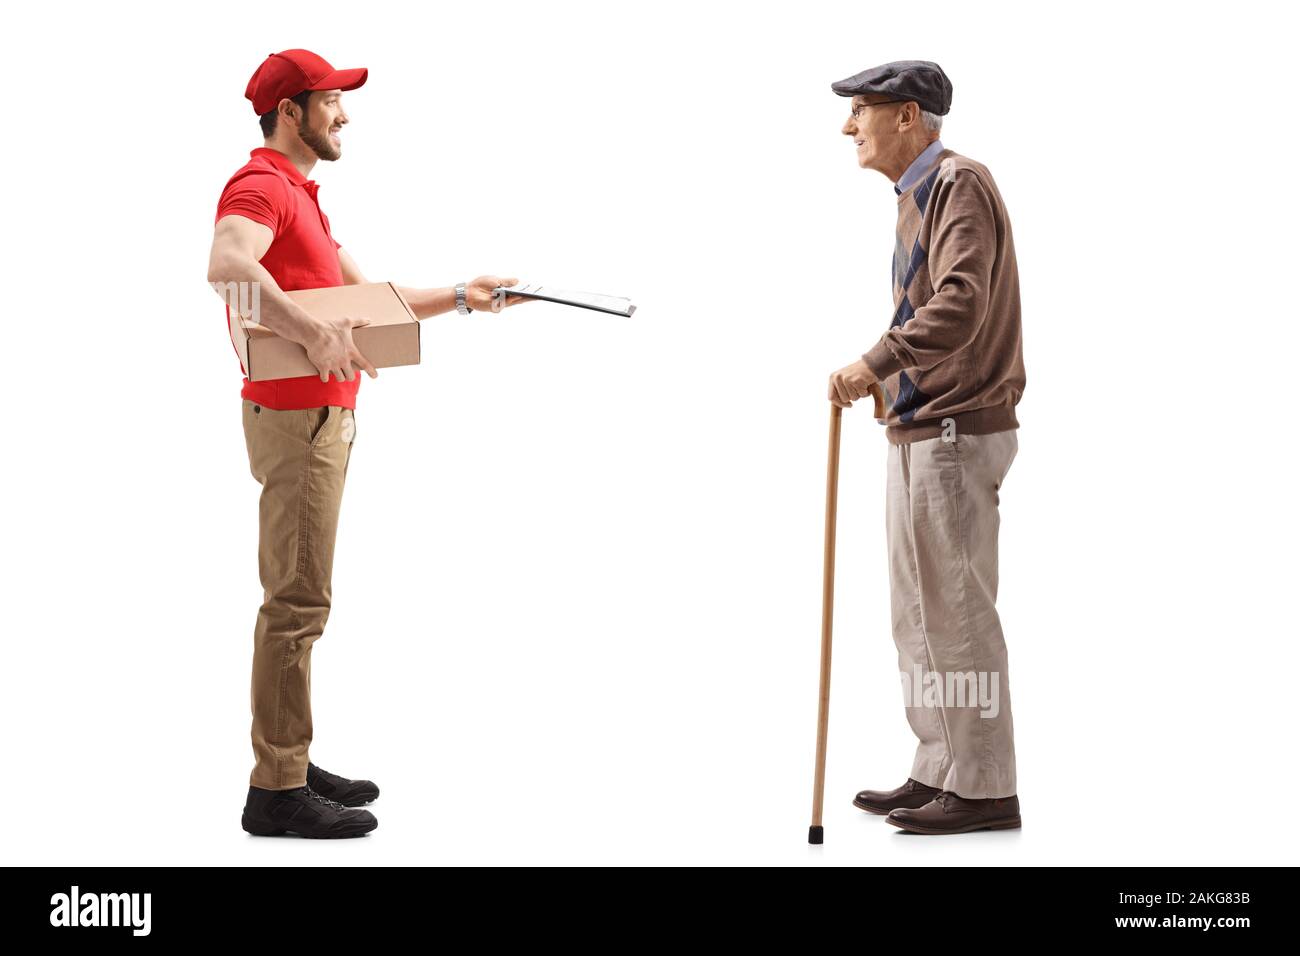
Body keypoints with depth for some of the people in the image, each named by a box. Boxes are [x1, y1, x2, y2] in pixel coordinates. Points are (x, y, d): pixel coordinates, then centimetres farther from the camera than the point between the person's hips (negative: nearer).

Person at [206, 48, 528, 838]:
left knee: (300, 597, 13)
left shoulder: (301, 195, 21)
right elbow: (228, 265, -35)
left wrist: (460, 297, 18)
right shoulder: (261, 186, -13)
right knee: (297, 601, -8)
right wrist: (312, 333, -38)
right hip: (297, 418, -11)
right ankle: (276, 791, -2)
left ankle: (289, 763, 22)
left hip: (326, 415, 11)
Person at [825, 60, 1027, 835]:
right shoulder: (916, 195, 18)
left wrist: (876, 363, -29)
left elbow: (960, 306, -25)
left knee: (957, 610, -5)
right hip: (918, 433, 10)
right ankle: (939, 773, 23)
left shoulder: (960, 182, -11)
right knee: (919, 615, 13)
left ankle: (985, 788, 5)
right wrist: (887, 379, 10)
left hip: (957, 435, -10)